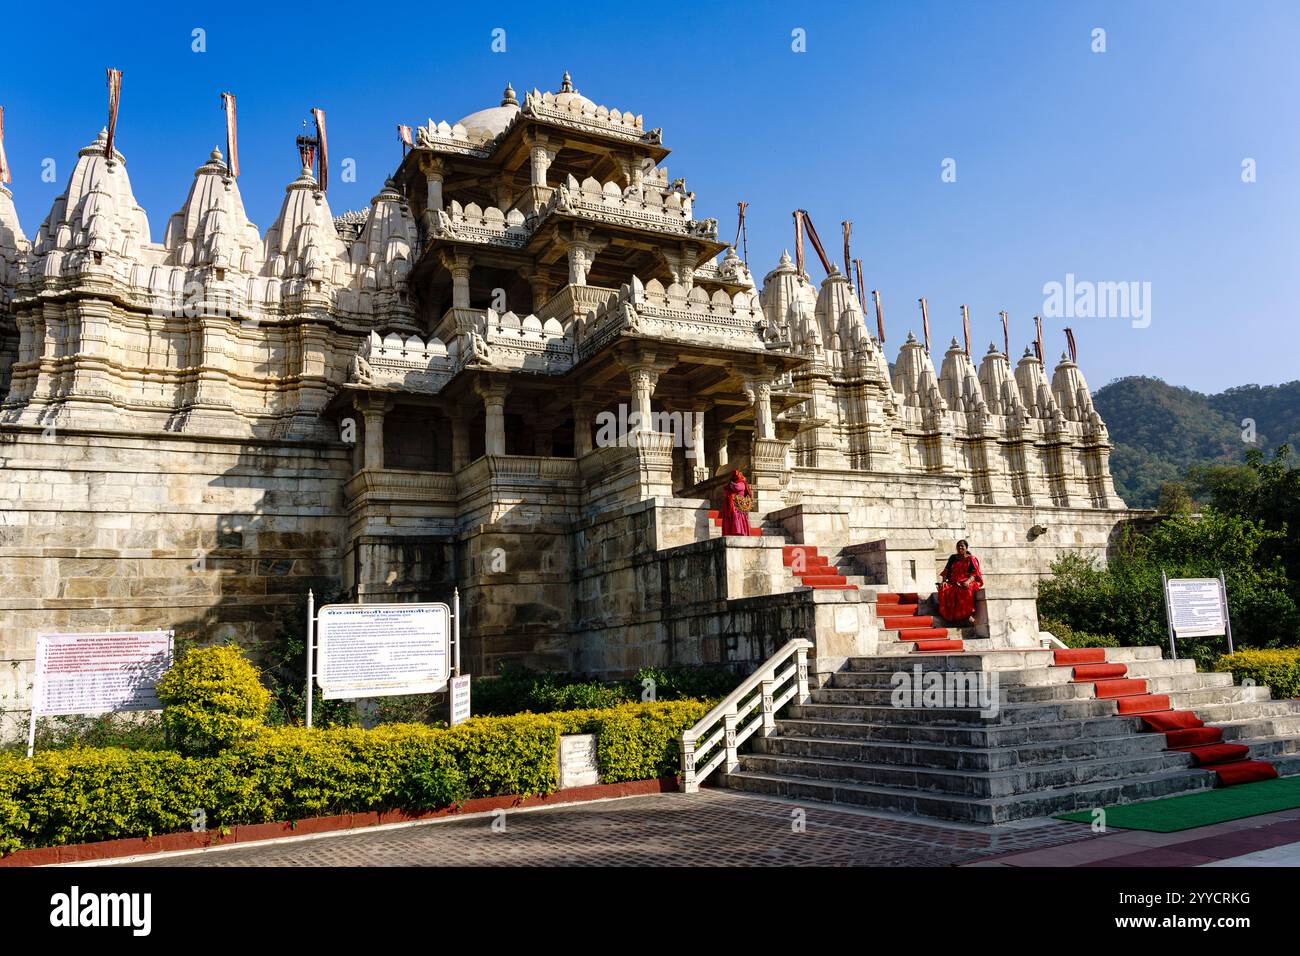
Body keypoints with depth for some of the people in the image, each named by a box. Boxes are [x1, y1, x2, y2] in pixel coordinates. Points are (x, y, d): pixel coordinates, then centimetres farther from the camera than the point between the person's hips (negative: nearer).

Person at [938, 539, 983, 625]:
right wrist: (944, 581, -2)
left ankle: (968, 615, -36)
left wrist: (968, 581, -21)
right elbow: (946, 570, 17)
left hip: (966, 582, -4)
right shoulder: (953, 558, 21)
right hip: (953, 582, 4)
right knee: (943, 590, -30)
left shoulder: (971, 559, 9)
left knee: (966, 590, -41)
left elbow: (974, 574, -1)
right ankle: (949, 615, -29)